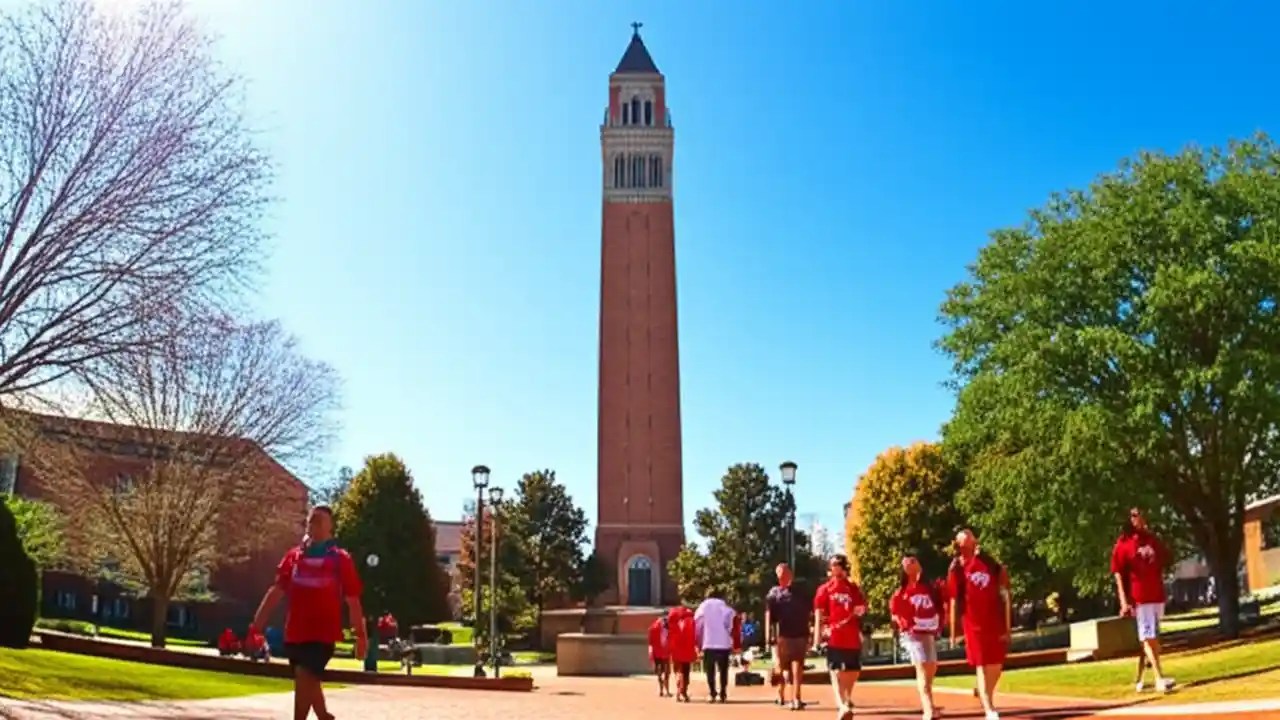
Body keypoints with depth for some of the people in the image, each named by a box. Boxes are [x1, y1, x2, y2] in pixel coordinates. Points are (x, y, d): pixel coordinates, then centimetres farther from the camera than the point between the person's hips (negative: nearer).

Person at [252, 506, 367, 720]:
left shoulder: (341, 559, -1)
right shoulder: (293, 556, 9)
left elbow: (353, 601, 0)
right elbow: (277, 591, 8)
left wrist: (361, 636, -1)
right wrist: (257, 622, 1)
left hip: (323, 632, -5)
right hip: (295, 632, 5)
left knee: (304, 678, -15)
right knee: (308, 682, 15)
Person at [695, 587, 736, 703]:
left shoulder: (703, 607, 9)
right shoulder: (725, 607, 7)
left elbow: (697, 626, 3)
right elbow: (731, 625, -4)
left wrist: (699, 643, 9)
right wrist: (732, 642, 3)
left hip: (708, 643, 0)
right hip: (724, 643, 0)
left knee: (710, 670, 6)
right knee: (723, 670, 8)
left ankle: (713, 694, -3)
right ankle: (723, 694, 3)